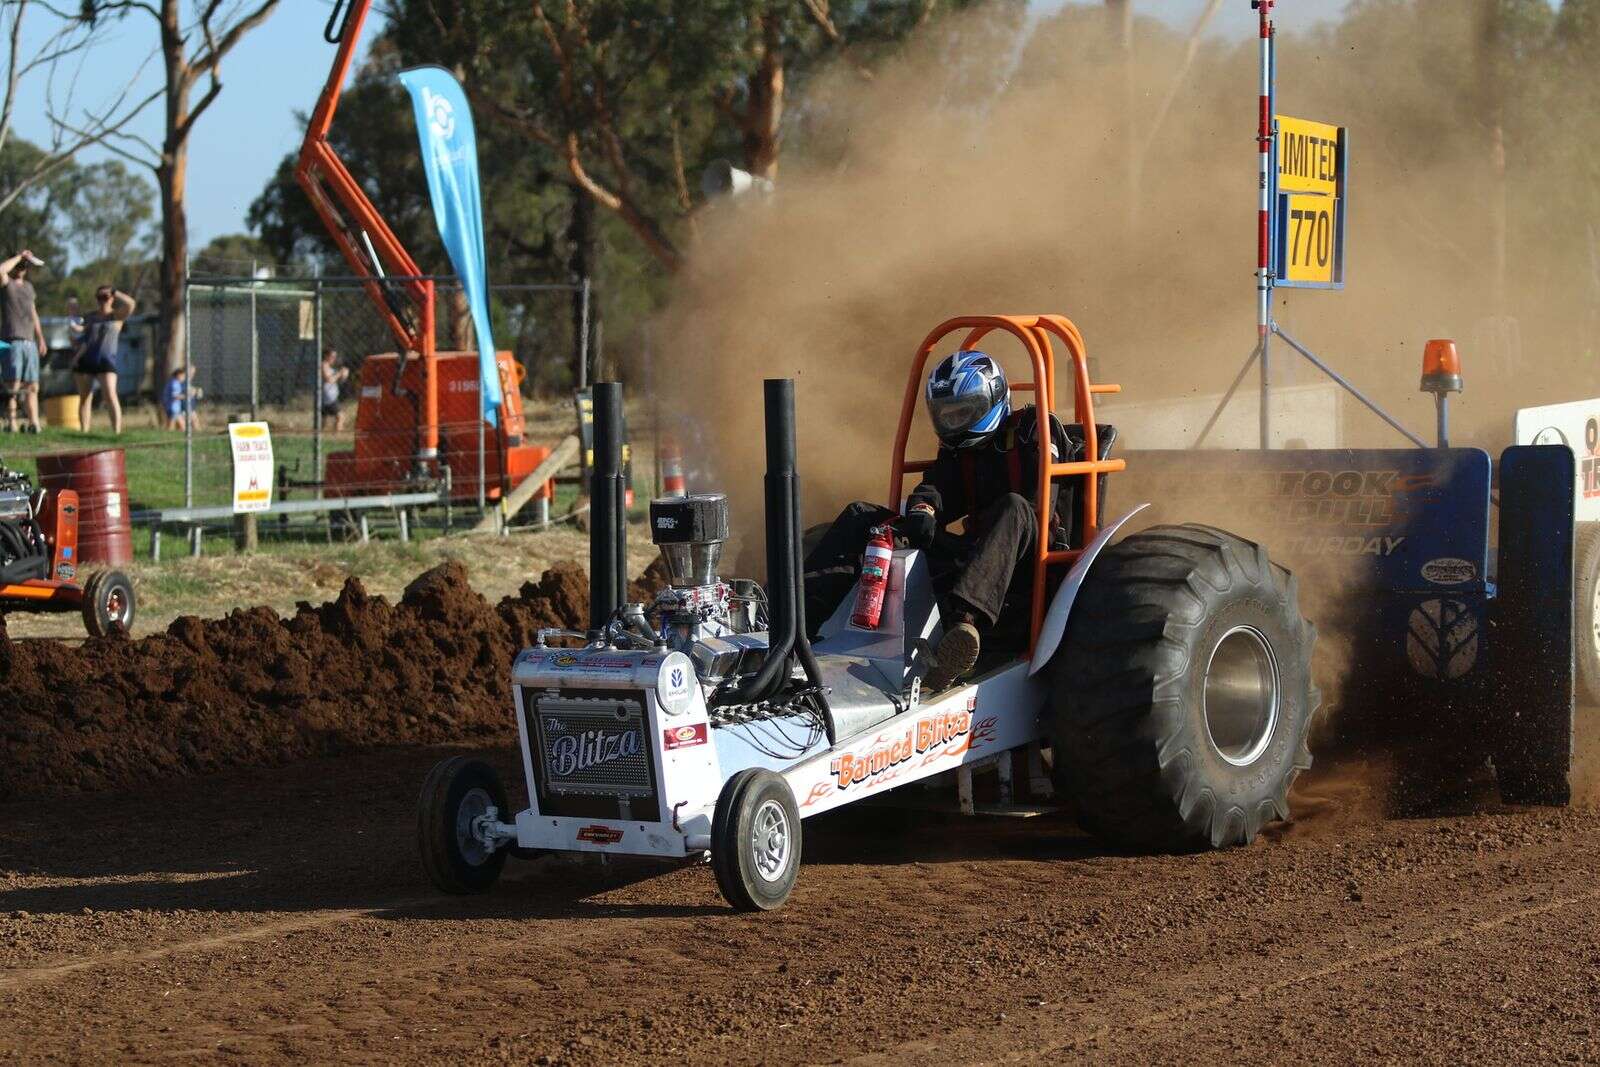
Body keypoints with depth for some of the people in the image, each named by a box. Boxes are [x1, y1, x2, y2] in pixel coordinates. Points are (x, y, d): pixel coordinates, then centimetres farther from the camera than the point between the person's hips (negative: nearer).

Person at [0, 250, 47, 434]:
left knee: (32, 387, 4)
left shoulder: (28, 286, 20)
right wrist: (19, 256, -14)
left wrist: (40, 338, 23)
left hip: (29, 343, 7)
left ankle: (34, 424, 4)